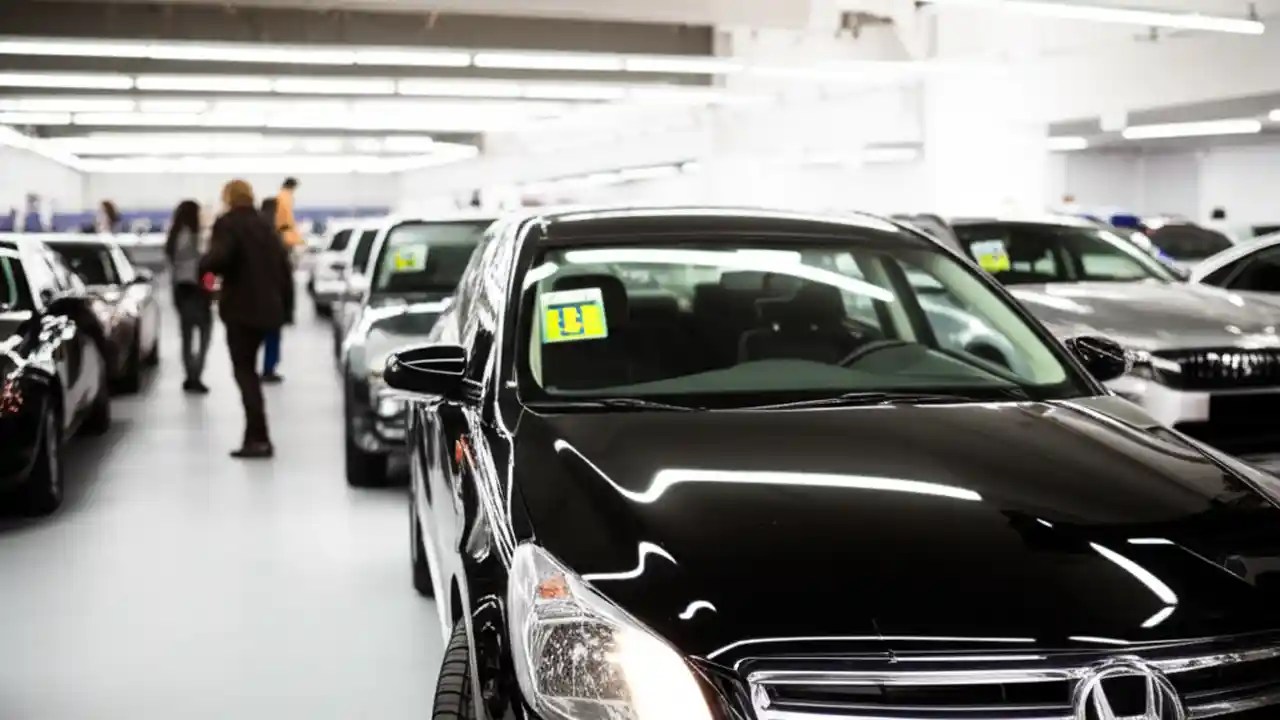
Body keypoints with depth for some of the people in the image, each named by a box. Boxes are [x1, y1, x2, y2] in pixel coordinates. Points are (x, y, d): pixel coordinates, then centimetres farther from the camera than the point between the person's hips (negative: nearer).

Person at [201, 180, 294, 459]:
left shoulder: (228, 224, -8)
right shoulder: (264, 226, 15)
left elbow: (218, 258, -25)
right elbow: (284, 266, 15)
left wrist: (205, 264, -3)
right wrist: (286, 307, 20)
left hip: (241, 308, -7)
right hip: (266, 307, 7)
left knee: (244, 372, -4)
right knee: (249, 369, 16)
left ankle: (259, 439, -11)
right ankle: (254, 436, 18)